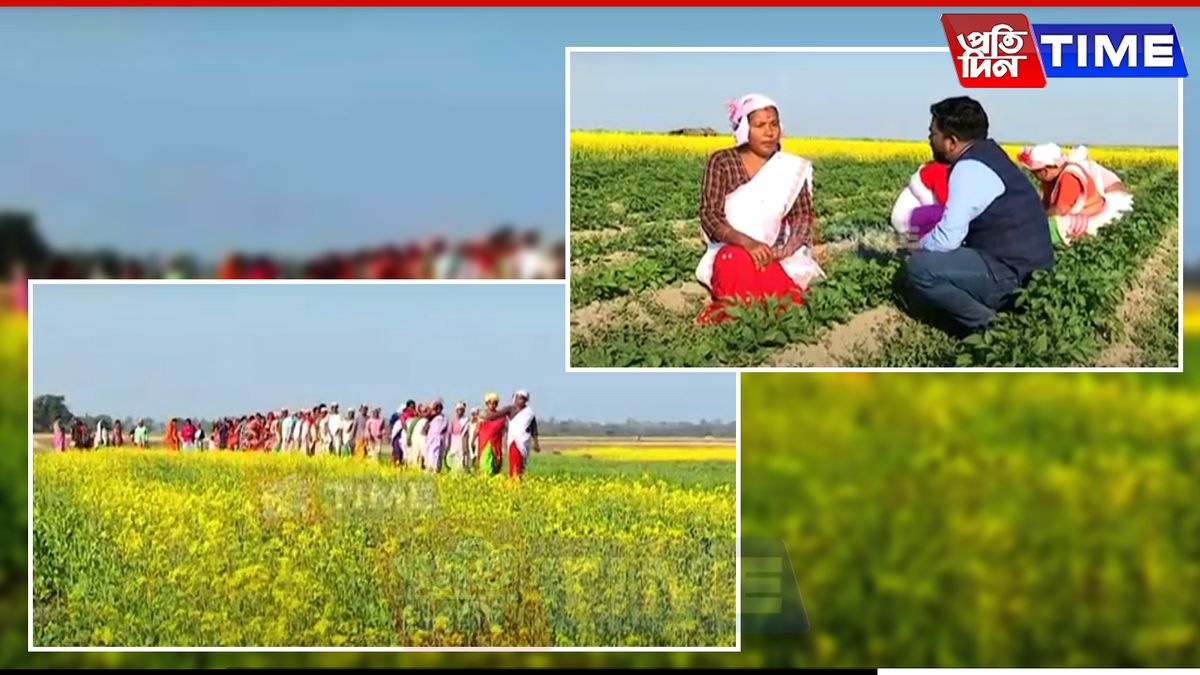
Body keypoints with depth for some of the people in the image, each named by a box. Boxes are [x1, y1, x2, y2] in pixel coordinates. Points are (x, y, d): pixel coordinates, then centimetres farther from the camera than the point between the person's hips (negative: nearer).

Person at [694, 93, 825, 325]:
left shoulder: (792, 169, 8)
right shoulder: (721, 163, 1)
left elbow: (802, 217, 1)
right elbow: (709, 216, -9)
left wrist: (785, 250, -22)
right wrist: (747, 243, -27)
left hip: (774, 258, 2)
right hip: (730, 252, -2)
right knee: (741, 263, -39)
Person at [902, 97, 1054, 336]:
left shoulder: (970, 168, -17)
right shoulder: (988, 154, 15)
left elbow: (947, 238, -20)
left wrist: (921, 244, 0)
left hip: (1012, 272, -11)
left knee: (919, 267, -21)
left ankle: (985, 324, -8)